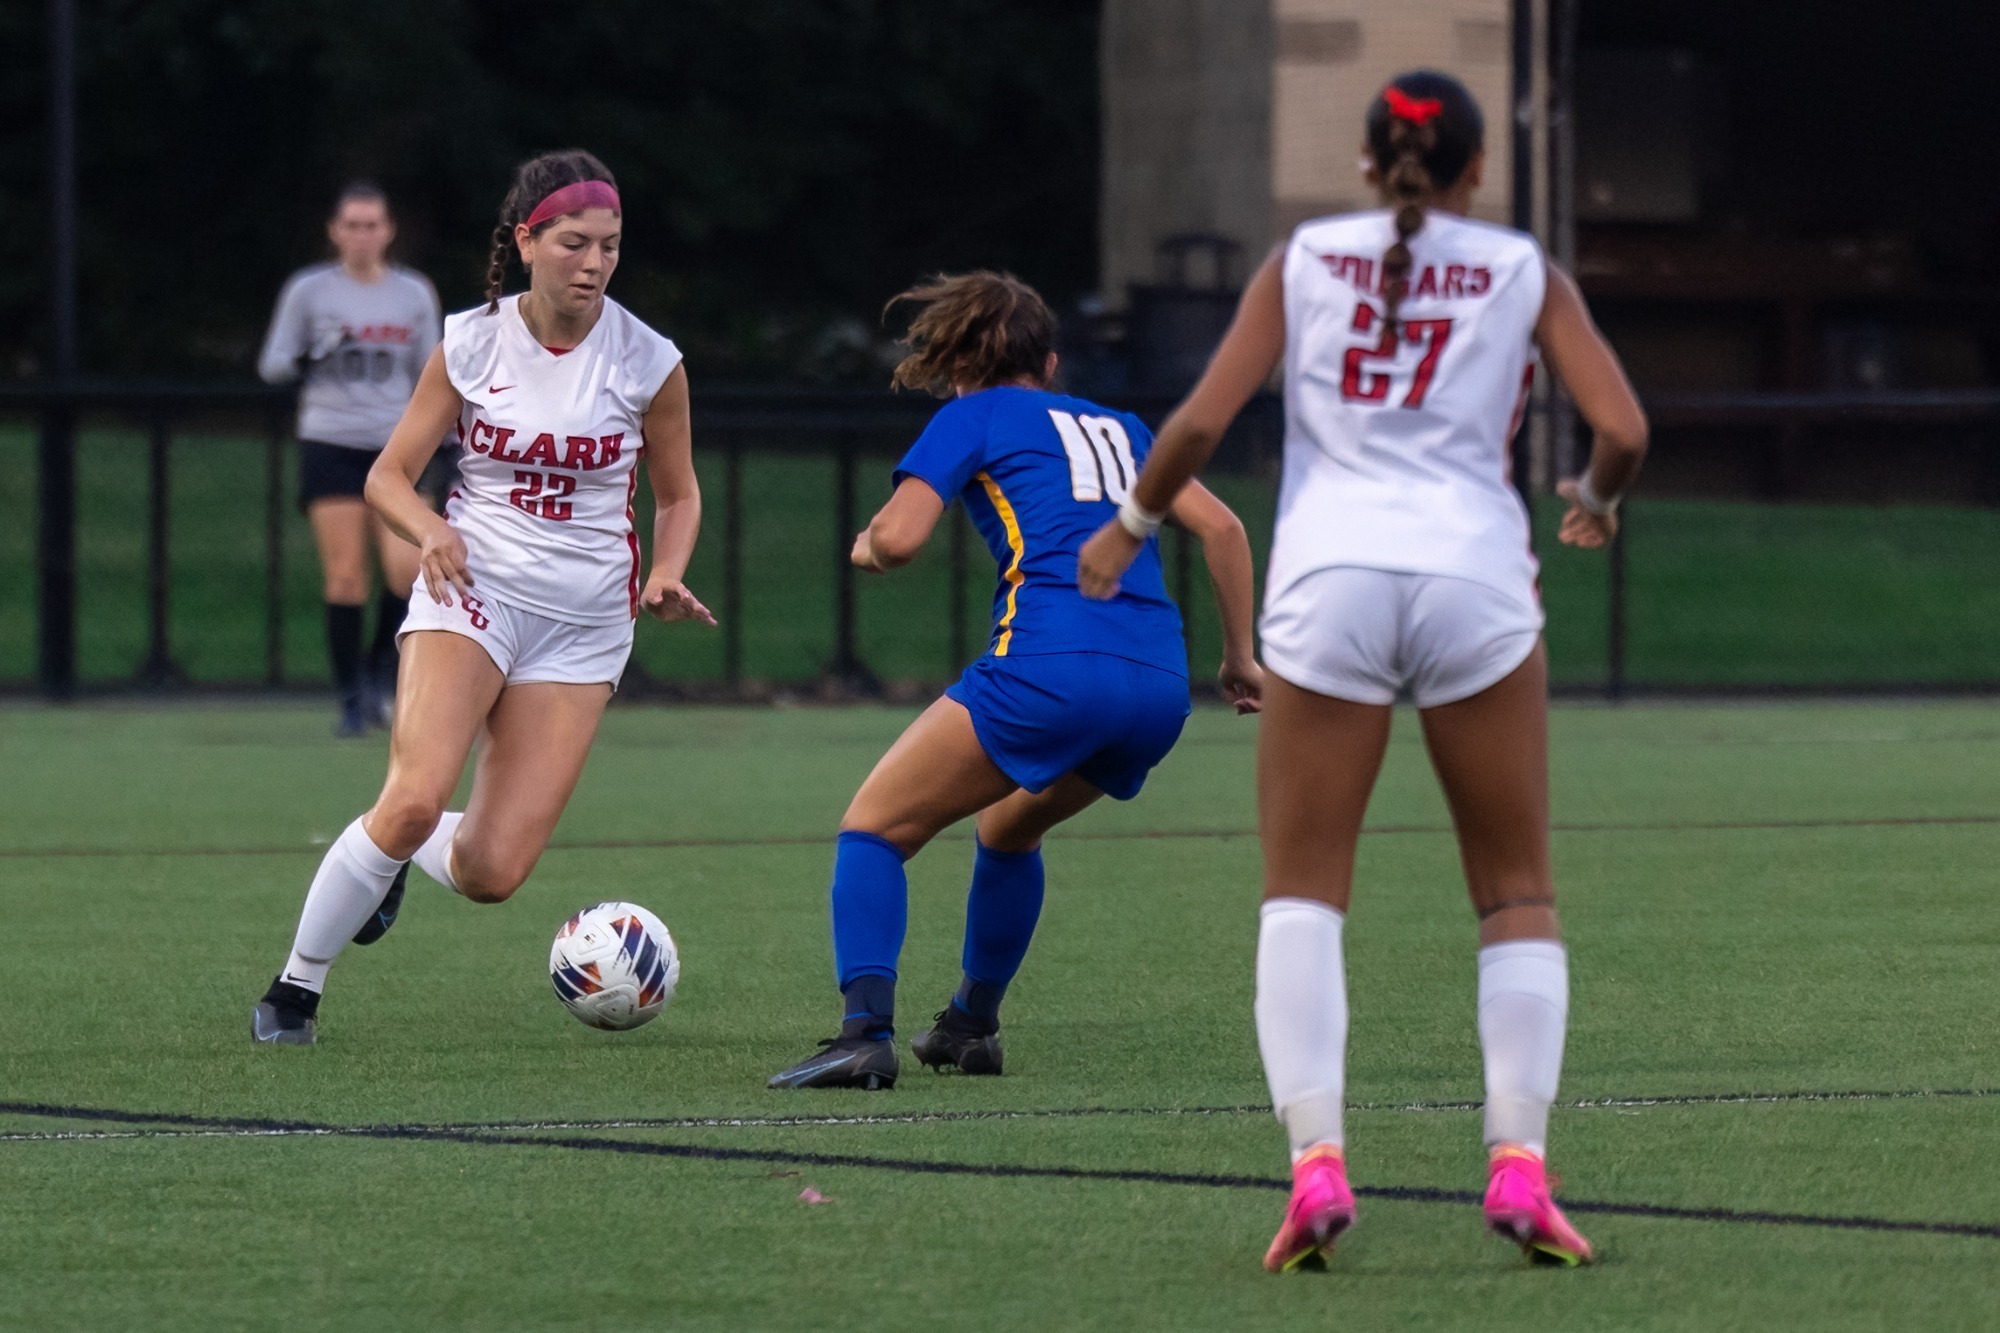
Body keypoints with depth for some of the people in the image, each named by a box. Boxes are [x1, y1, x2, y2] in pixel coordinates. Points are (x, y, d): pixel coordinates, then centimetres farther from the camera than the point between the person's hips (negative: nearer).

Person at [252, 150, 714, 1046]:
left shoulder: (648, 363, -4)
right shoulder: (471, 343, -4)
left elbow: (677, 495, 11)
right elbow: (388, 476, 3)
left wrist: (665, 576, -9)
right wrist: (432, 532, -19)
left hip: (584, 624, 1)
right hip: (471, 588, -1)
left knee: (491, 871, -8)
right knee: (415, 800, -26)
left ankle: (400, 858, 30)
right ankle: (296, 988, -8)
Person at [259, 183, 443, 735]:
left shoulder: (415, 294, 9)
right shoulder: (308, 291, 2)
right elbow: (271, 364, 4)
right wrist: (313, 355, -16)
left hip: (395, 446, 2)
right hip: (331, 445, -1)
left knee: (407, 569, -14)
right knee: (345, 578, -7)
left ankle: (381, 674, 9)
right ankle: (351, 700, 2)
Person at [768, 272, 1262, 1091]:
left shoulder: (972, 418, 12)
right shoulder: (1117, 426, 27)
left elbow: (898, 538, -1)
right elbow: (1220, 527, 20)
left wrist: (867, 546, 22)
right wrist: (1240, 656, 26)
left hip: (1050, 666, -6)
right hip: (1159, 685, 6)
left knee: (874, 826, 3)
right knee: (1009, 828, 33)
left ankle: (865, 1031, -16)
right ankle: (971, 1027, 36)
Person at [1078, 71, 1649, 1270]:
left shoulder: (1305, 260, 13)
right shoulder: (1523, 272, 11)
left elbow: (1202, 420, 5)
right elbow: (1623, 428, 1)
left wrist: (1132, 523, 21)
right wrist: (1596, 502, 23)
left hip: (1330, 575, 0)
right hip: (1474, 575, 0)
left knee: (1303, 888, 5)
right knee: (1518, 892, 10)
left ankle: (1316, 1160, -13)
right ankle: (1519, 1164, -3)